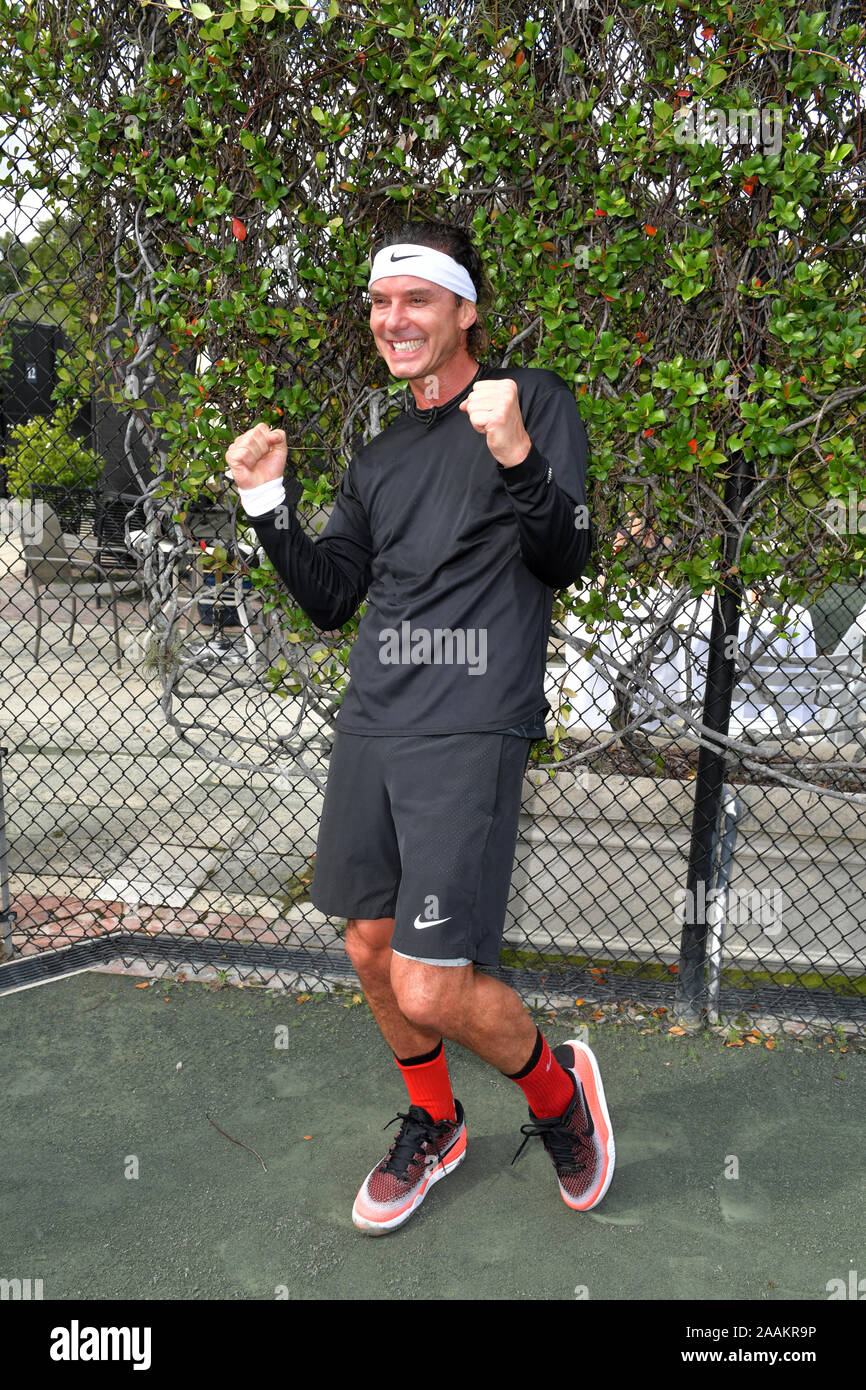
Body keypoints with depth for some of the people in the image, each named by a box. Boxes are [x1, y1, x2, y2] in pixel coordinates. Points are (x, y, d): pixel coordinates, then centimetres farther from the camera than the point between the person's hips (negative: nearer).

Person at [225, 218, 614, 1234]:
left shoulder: (537, 402, 1)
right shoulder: (378, 456, 18)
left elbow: (563, 560, -10)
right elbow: (329, 600, 17)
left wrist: (516, 459, -26)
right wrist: (265, 505, 6)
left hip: (470, 730, -7)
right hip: (368, 727, 7)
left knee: (429, 989, -11)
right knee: (372, 949, 14)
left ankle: (559, 1089, 22)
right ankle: (433, 1128, 40)